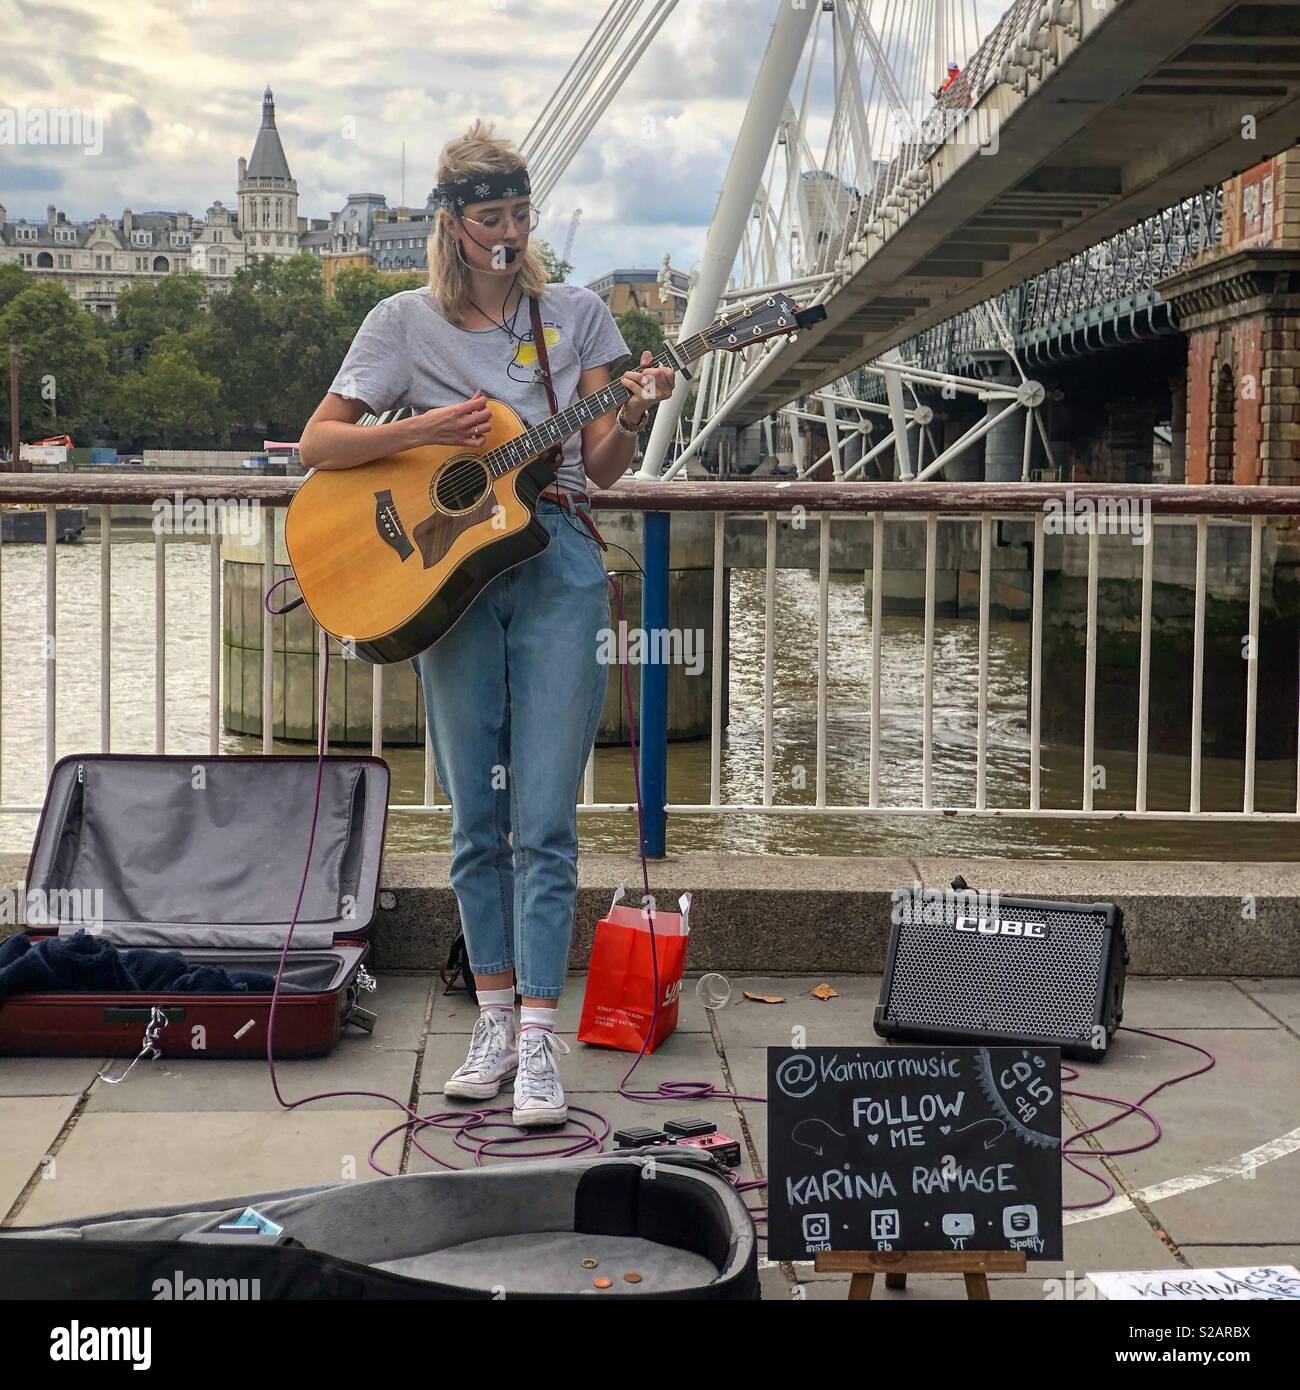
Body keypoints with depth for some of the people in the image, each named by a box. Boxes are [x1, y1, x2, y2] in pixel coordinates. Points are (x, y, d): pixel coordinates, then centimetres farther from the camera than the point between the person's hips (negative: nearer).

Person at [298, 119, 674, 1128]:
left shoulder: (577, 314, 10)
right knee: (479, 819, 6)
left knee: (544, 821, -6)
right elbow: (318, 446, 2)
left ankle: (540, 1035, -5)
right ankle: (496, 1016, 17)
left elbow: (601, 469, 6)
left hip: (558, 563, -1)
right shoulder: (405, 323, 8)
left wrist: (632, 420, -15)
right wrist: (427, 428, -12)